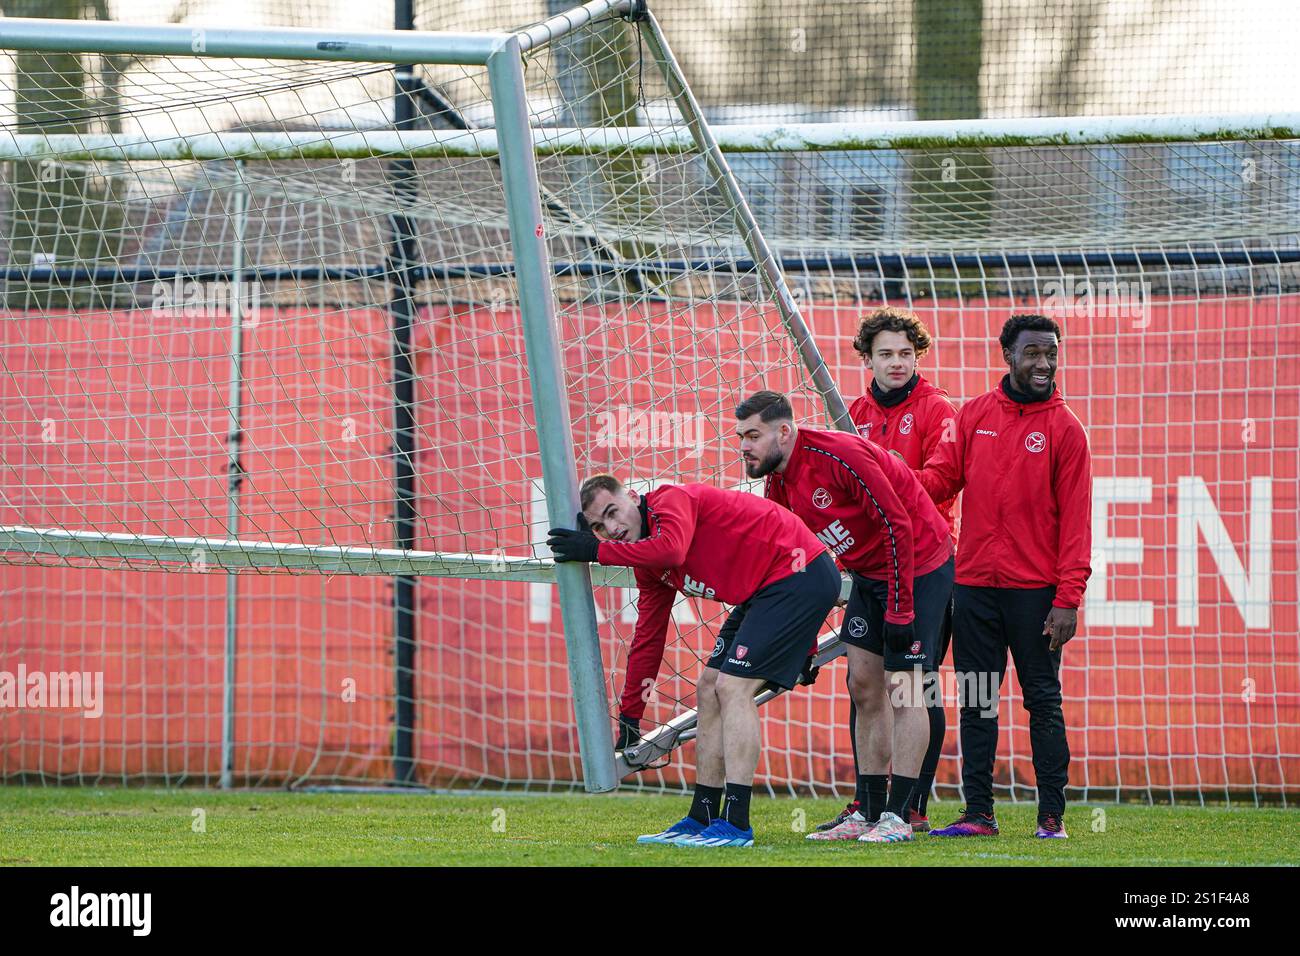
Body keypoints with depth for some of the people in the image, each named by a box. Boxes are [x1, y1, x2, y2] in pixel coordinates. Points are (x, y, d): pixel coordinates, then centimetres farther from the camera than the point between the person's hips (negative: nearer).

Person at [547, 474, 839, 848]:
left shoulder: (671, 501, -16)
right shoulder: (648, 564, 11)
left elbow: (672, 550, -38)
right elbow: (648, 637, 17)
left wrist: (597, 551, -27)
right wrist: (629, 715, 17)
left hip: (800, 575, -10)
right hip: (763, 592, 10)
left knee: (733, 687, -15)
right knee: (710, 690, 10)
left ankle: (735, 825, -16)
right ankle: (701, 821, 16)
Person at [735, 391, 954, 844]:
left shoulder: (838, 455, -26)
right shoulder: (778, 485, 1)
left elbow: (898, 526, -26)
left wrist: (899, 611, -26)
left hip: (918, 565, -9)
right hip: (868, 573, 9)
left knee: (902, 687, -10)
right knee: (864, 685, 6)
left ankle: (897, 816, -9)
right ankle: (868, 813, 12)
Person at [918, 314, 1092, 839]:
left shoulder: (1063, 428, -1)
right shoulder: (973, 415, 9)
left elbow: (1075, 519, -4)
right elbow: (941, 476, 7)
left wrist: (1068, 598, -10)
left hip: (1035, 591, -3)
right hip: (974, 585, 3)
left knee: (1043, 700, 1)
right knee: (976, 704, 6)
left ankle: (1052, 815, 5)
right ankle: (978, 812, 11)